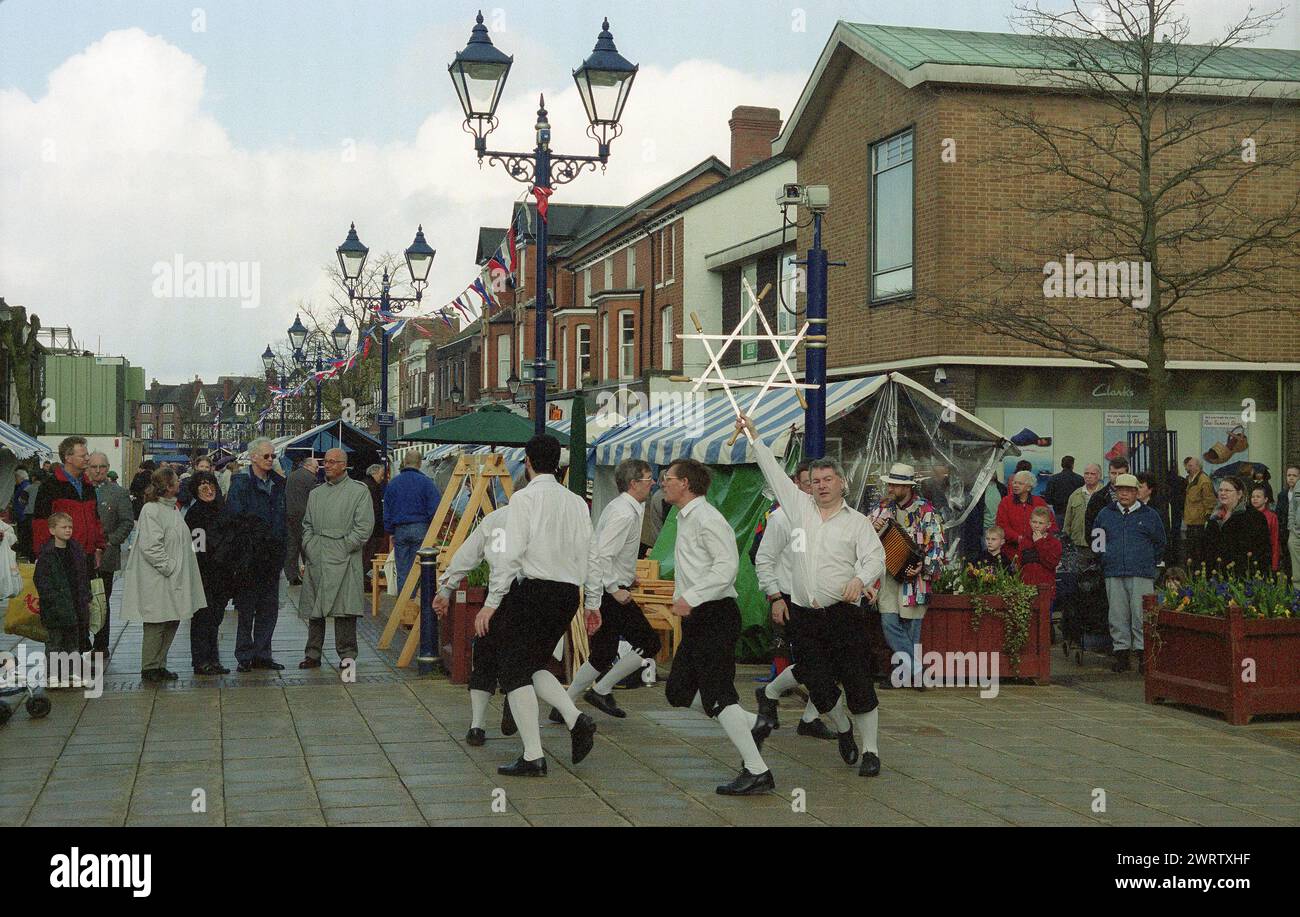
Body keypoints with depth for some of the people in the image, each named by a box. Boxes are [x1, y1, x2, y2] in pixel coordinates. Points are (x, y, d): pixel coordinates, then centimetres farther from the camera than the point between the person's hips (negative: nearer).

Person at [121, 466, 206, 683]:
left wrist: (180, 570, 16)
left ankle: (160, 665, 21)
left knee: (172, 622, 12)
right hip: (157, 582, -9)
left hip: (176, 579, 9)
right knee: (156, 624, -3)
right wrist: (169, 567, -19)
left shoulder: (173, 508, 15)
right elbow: (150, 546, -21)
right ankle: (149, 667, 7)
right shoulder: (151, 510, -15)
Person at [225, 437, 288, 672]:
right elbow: (234, 515, -14)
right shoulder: (241, 482, -6)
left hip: (273, 553, 6)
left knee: (269, 606, 7)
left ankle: (262, 654, 14)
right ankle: (245, 656, 7)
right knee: (247, 605, 0)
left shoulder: (277, 482, 13)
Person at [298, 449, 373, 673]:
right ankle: (313, 654, 14)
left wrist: (343, 548, -10)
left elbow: (364, 528, -5)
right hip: (316, 561, 5)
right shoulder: (316, 494, 19)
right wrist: (308, 547, 5)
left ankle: (347, 654, -1)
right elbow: (307, 524, 22)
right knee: (314, 608, 7)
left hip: (344, 560, -5)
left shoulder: (359, 491, 2)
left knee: (344, 608, -8)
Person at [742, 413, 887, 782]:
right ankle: (842, 728, 32)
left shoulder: (858, 521, 3)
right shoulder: (801, 507, 11)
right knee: (819, 685, 5)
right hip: (804, 614, 3)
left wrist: (860, 579, -26)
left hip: (843, 613, -3)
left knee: (859, 684, -3)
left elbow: (875, 558, -6)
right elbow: (774, 473, 13)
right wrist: (753, 435, 12)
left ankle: (870, 750, 7)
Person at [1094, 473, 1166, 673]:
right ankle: (1121, 654, 6)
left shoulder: (1150, 515, 9)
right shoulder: (1105, 515, 14)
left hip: (1142, 575, -2)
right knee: (1118, 616, 1)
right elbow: (1097, 541, 21)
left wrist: (1148, 563, 10)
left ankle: (1143, 654, -3)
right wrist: (1105, 560, 11)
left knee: (1141, 615, -7)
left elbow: (1160, 544, 16)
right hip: (1114, 574, 2)